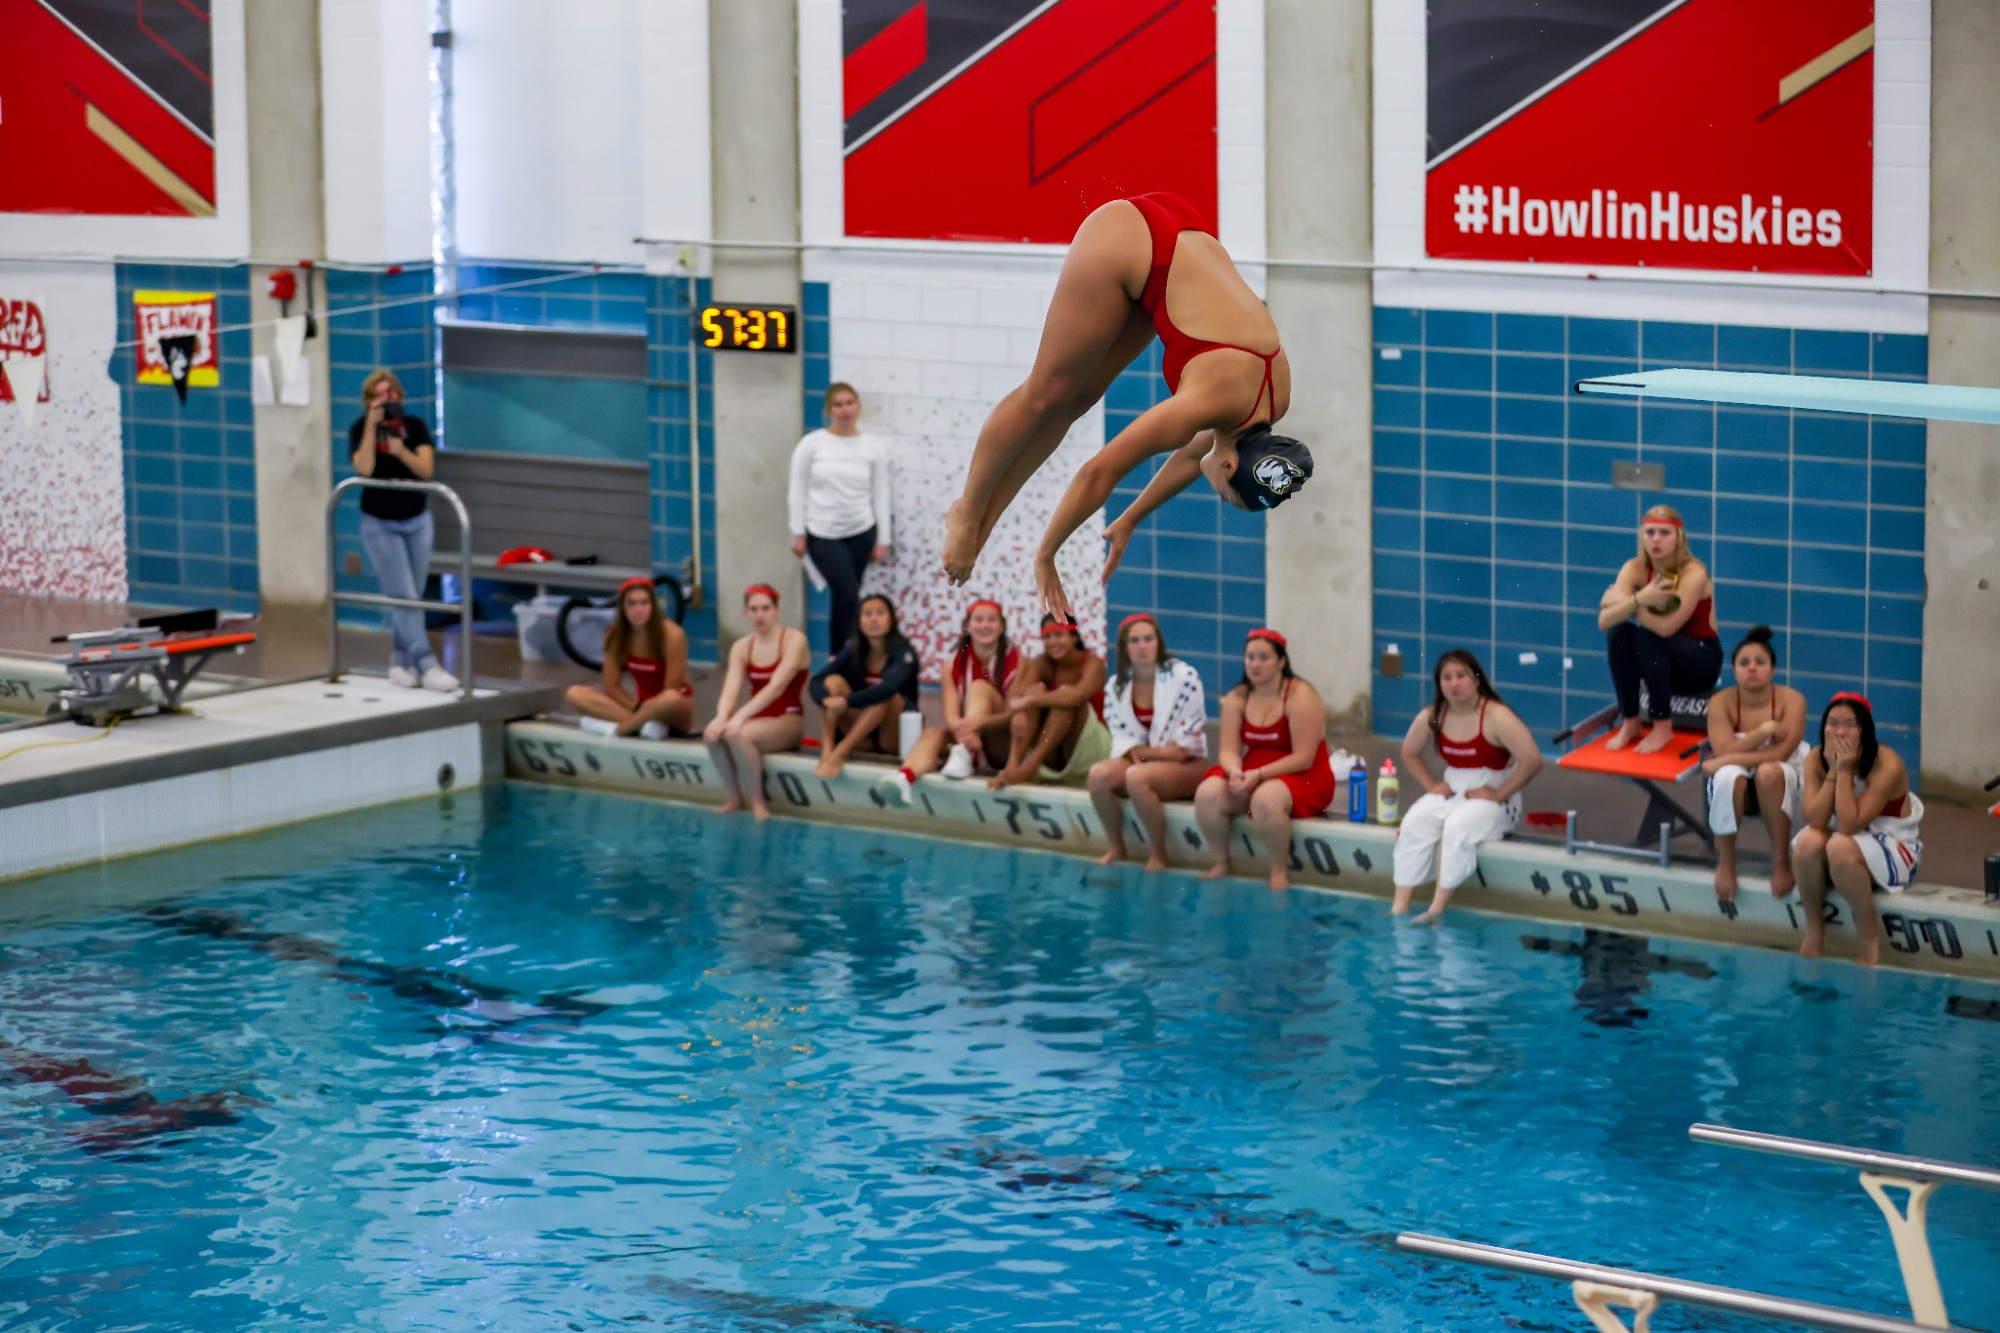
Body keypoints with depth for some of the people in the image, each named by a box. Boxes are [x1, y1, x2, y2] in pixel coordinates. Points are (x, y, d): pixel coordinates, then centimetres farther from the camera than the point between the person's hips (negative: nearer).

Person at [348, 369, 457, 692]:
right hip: (380, 525, -3)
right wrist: (372, 426, -27)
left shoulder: (415, 426, -3)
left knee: (410, 599, 7)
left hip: (417, 522, 3)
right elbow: (364, 468, -24)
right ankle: (427, 667, -18)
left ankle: (400, 663, 19)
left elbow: (426, 469, -14)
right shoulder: (360, 429, -7)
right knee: (404, 598, -12)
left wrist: (402, 452, -31)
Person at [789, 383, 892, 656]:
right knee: (848, 596, -12)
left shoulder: (874, 446, 3)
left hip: (861, 533, 2)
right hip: (822, 534, -2)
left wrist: (882, 540, 3)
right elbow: (798, 490, 2)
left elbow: (881, 494, 5)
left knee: (843, 598, 8)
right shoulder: (812, 444, -2)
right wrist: (798, 533, -2)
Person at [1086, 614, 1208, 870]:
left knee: (1137, 776, -34)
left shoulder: (1184, 677, -11)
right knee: (1099, 773, -25)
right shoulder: (1117, 686, 4)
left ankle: (1158, 854, -17)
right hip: (1140, 759, 5)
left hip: (1186, 765, -5)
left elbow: (1188, 743, -11)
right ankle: (1115, 848, -8)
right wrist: (1137, 751, -17)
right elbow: (1122, 738, 2)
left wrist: (1146, 752, -13)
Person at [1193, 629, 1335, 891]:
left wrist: (1258, 775, -25)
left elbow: (1303, 759, -17)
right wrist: (1235, 772, -24)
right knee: (1207, 794, -22)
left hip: (1302, 779, -5)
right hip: (1251, 775, 5)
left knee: (1265, 799, -38)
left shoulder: (1300, 697, -12)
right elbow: (1229, 750, 0)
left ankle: (1280, 871, -18)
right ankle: (1222, 865, -3)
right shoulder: (1237, 699, 5)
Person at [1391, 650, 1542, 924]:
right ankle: (1399, 907, -26)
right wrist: (1431, 785, 3)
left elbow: (1532, 761, -22)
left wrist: (1498, 794, -19)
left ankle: (1437, 909, -32)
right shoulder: (1431, 717, 0)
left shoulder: (1496, 717, -17)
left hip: (1492, 799, -5)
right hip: (1450, 793, 5)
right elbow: (1410, 753, 18)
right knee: (1413, 823, -23)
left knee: (1458, 826, -34)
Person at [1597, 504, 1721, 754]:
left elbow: (1665, 627, -34)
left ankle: (1662, 727, -22)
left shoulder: (1693, 573, -22)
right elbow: (1604, 621, -22)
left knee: (1648, 636, -31)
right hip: (1659, 659, 5)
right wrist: (1638, 599, -38)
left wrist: (1624, 602, -24)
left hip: (1701, 661, -5)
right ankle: (1630, 723, -14)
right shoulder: (1635, 569, -9)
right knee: (1619, 632, -24)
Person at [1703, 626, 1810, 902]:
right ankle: (1725, 862, -19)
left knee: (1769, 772, -37)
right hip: (1737, 788, 1)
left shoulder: (1791, 700, -14)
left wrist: (1729, 760, -28)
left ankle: (1781, 861, -23)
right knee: (1729, 776, -36)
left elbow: (1780, 753, -24)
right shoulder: (1721, 702, -10)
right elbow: (1723, 751, -21)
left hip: (1778, 786, -1)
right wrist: (1766, 729, -28)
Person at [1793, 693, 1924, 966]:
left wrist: (1844, 771, -29)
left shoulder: (1887, 766, -24)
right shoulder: (1816, 760, -10)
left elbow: (1849, 826, -31)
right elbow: (1814, 821, -21)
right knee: (1807, 841, -29)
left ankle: (1869, 936, -16)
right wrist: (1833, 771, -25)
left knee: (1841, 847, -35)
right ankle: (1813, 932, -11)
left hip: (1892, 847, -4)